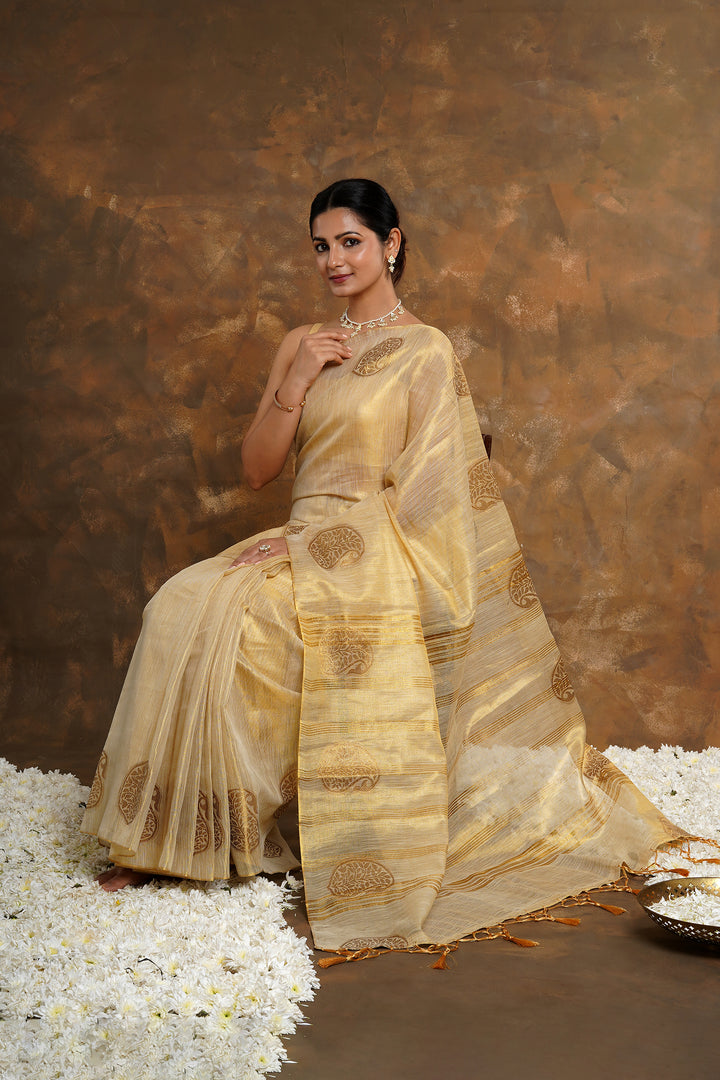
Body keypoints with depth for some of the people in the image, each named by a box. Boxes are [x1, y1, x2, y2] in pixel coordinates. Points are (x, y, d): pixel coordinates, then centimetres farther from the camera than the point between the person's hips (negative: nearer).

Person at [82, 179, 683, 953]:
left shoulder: (425, 351, 0)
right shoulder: (301, 345, 17)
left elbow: (420, 491, -7)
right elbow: (257, 470, 11)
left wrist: (309, 543, -14)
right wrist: (297, 382, -4)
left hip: (378, 561, -6)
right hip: (306, 547, 6)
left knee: (217, 616, -27)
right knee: (182, 605, -21)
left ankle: (203, 831, -15)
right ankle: (164, 831, -10)